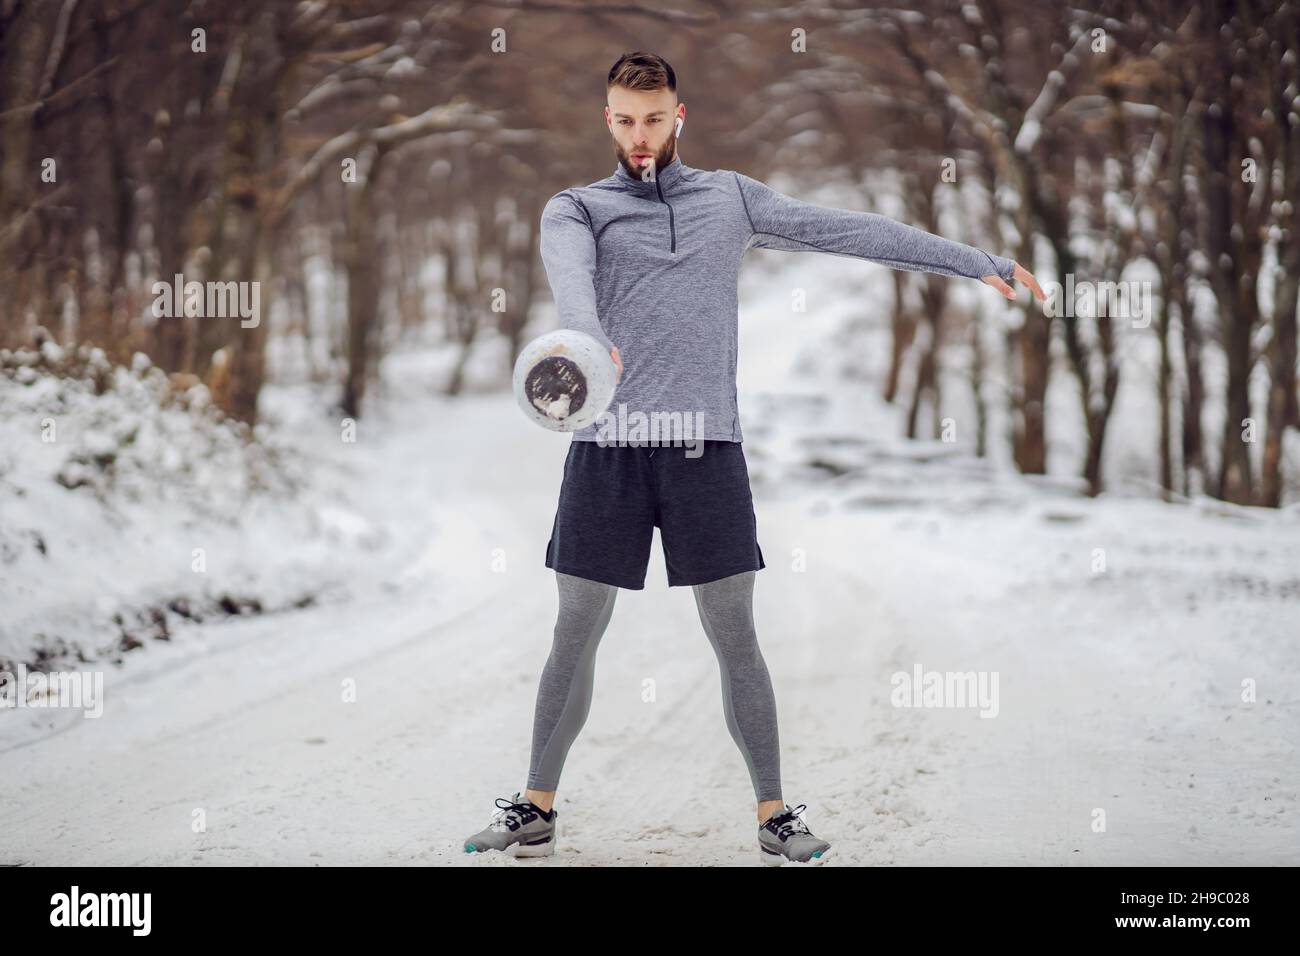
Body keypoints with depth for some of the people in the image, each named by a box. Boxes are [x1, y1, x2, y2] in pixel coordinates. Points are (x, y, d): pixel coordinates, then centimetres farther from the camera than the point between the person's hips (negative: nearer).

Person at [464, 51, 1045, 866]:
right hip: (608, 447, 0)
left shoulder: (730, 198, 14)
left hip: (706, 447, 1)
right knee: (576, 637, 4)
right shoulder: (576, 209, 8)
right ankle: (537, 809, 16)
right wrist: (588, 340, -39)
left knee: (736, 639, 2)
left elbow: (853, 231, 13)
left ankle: (775, 814, 12)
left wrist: (978, 262, 10)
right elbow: (569, 274, -15)